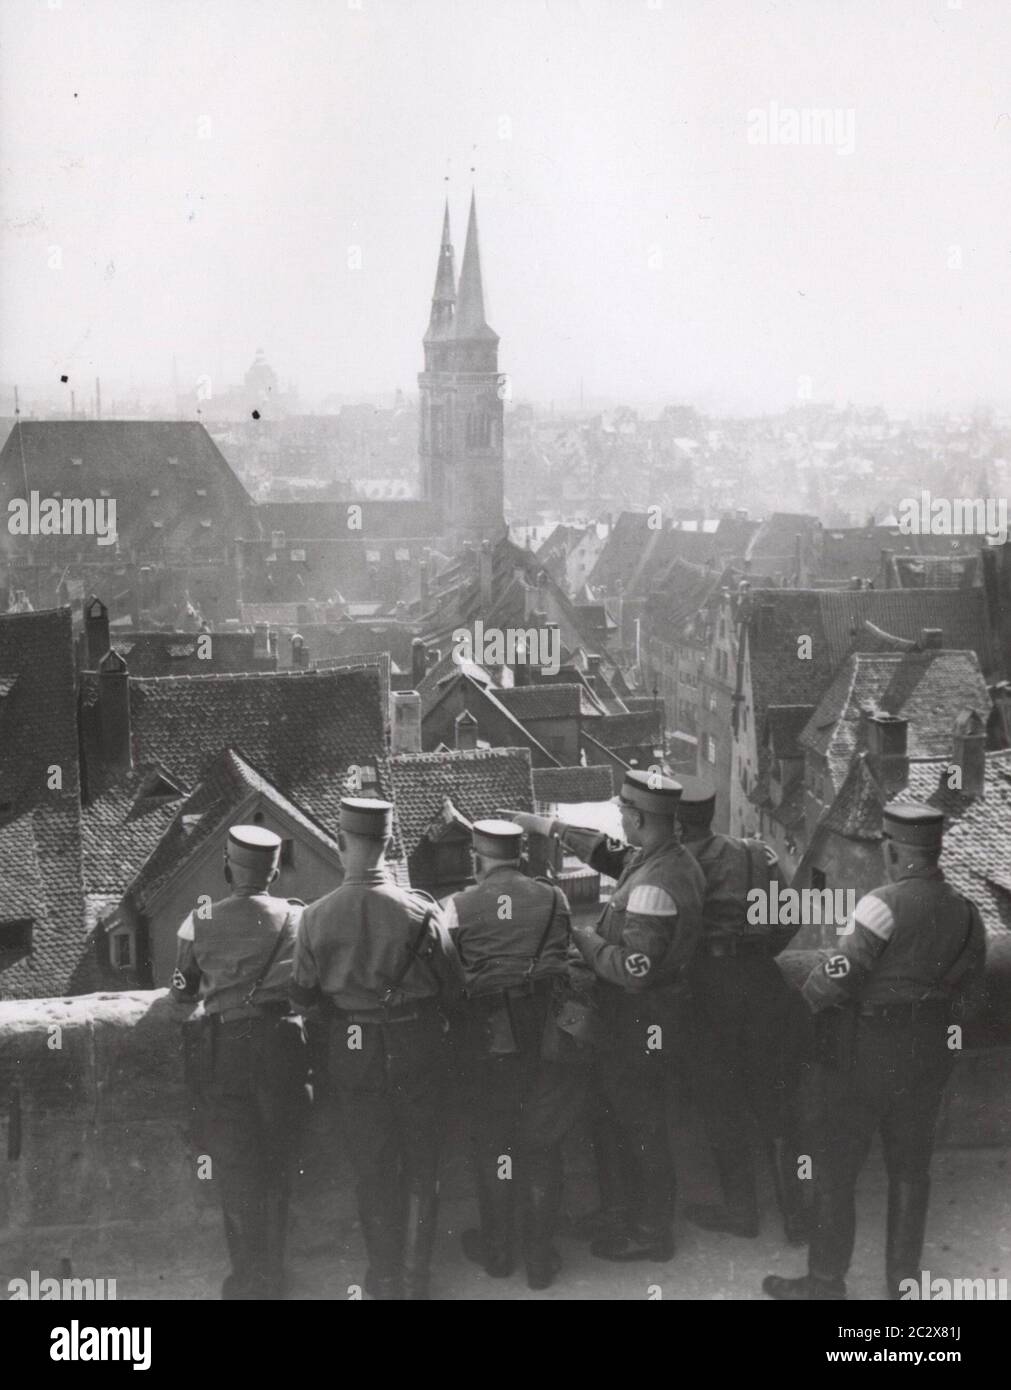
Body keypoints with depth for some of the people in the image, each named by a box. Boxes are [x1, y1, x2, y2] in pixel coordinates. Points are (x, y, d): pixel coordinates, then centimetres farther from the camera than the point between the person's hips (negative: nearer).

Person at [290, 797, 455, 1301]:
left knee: (372, 1168, 17)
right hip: (417, 1045, -1)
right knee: (420, 1165, 16)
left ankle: (384, 1279, 28)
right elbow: (446, 982, -7)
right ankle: (413, 1279, 23)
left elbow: (302, 995, -5)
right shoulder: (420, 910, -18)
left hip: (353, 1051, 1)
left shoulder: (316, 916, -15)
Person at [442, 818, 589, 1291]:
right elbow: (560, 966, -4)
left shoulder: (460, 907, -7)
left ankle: (498, 1250, 26)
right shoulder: (552, 899, -3)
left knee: (492, 1143, 14)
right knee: (541, 1146, 11)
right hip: (544, 1039, 1)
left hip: (487, 1041, -1)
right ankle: (540, 1258, 18)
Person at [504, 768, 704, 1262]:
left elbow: (634, 971, -31)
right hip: (632, 1016, 10)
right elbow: (611, 852, 19)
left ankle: (651, 1232, 25)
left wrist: (586, 941, -15)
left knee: (641, 1123, 7)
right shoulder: (663, 857, 1)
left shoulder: (654, 886, -30)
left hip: (641, 1021, -10)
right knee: (607, 1110, 23)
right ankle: (619, 1209, 40)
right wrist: (548, 826, 19)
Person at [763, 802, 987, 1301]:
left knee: (835, 1170, 6)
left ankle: (826, 1281, 14)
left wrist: (802, 1001, -5)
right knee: (910, 1170, 17)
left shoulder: (884, 904, -20)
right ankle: (904, 1281, 25)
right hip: (927, 1057, 6)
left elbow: (837, 976, -22)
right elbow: (967, 993, 7)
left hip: (863, 1055, -6)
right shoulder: (965, 912, 0)